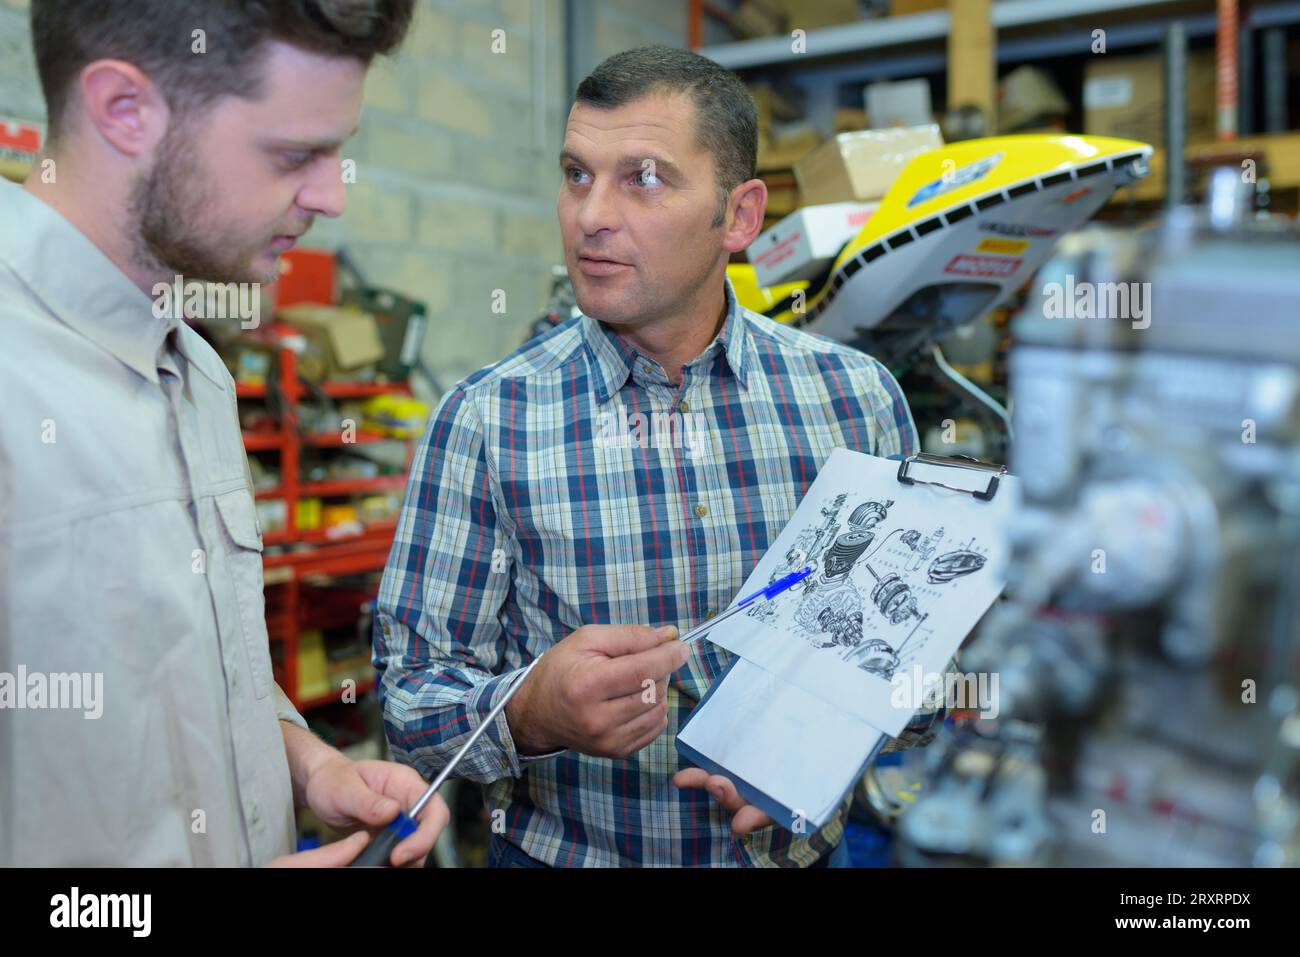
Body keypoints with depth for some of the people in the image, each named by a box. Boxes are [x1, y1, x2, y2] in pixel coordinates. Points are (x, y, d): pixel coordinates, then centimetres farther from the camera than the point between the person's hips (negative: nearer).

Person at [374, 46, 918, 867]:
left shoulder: (858, 396, -8)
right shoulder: (487, 422, -14)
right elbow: (411, 700, -12)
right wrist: (530, 716, -31)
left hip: (801, 848, 2)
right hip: (562, 853, -1)